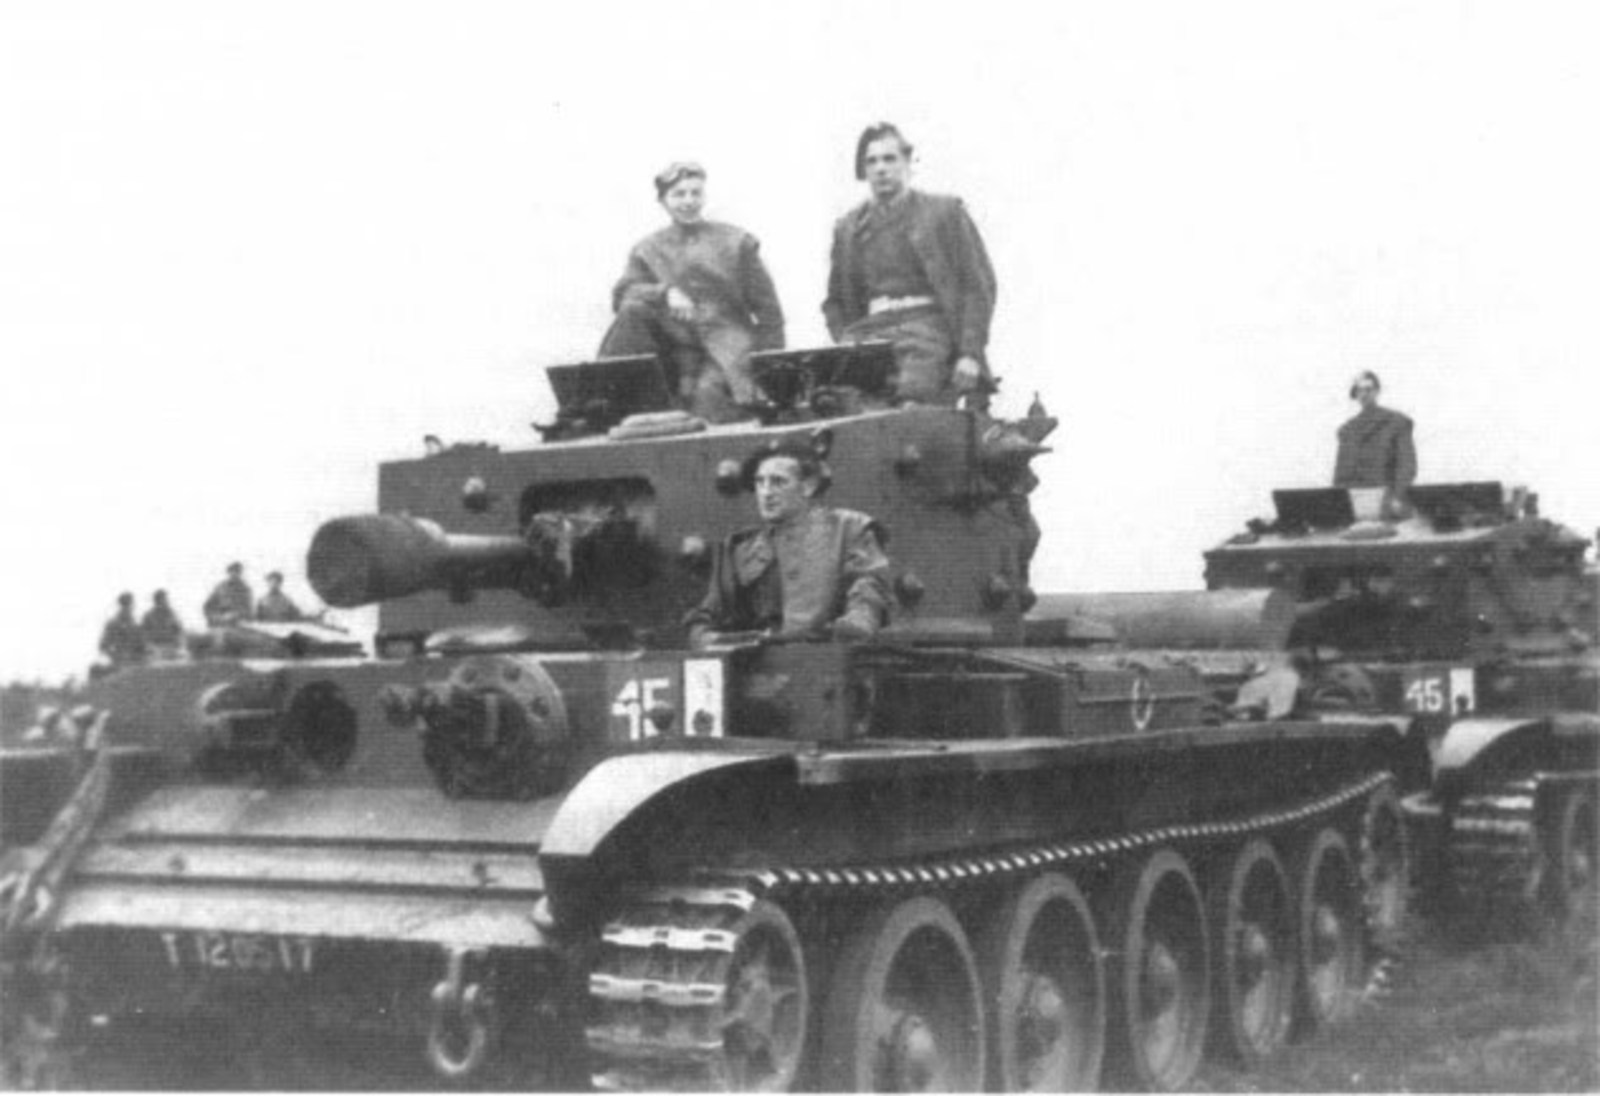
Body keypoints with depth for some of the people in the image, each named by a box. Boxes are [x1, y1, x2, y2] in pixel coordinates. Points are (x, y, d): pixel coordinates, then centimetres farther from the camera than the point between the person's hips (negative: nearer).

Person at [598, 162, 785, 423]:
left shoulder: (736, 241, 9)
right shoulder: (647, 249, 14)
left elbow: (767, 308, 6)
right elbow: (622, 295, -2)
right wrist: (665, 294, -21)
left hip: (727, 345, -3)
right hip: (674, 347, 3)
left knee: (708, 393, -34)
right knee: (633, 311, -22)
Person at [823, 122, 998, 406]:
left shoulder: (945, 212, 9)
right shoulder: (848, 228, 19)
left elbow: (979, 286, 4)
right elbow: (835, 301, 24)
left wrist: (970, 354, -7)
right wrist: (845, 347, 4)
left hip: (928, 326, -3)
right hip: (870, 331, 3)